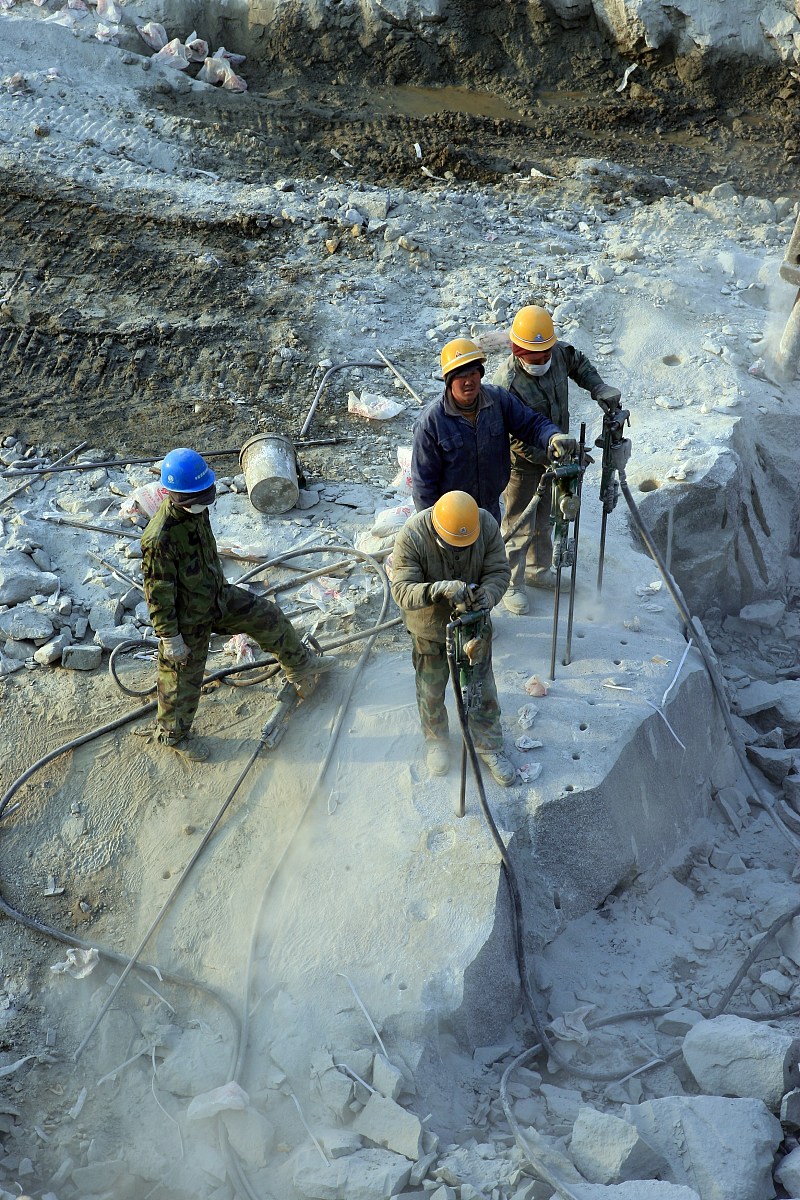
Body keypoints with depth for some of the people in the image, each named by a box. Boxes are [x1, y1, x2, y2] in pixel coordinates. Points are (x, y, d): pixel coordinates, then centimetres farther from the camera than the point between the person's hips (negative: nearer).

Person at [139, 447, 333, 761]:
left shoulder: (197, 509, -10)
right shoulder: (159, 539, -36)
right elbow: (158, 593, -27)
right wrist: (170, 638, -20)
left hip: (217, 596, 8)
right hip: (187, 618, -7)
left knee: (266, 616, 15)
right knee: (184, 678, 11)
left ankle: (300, 665, 39)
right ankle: (171, 733, 36)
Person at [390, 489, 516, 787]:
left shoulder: (487, 525, -24)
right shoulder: (412, 536, -32)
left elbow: (499, 571, -14)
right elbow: (402, 591, -31)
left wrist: (486, 596, -36)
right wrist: (440, 589, -50)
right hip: (430, 626, -1)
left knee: (482, 688, 14)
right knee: (431, 690, 18)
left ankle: (489, 746, 35)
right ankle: (436, 740, 46)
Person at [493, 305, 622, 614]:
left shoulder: (559, 353, -14)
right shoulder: (506, 383, -33)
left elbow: (579, 363, 12)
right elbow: (517, 439, -29)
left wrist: (598, 388, -5)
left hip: (553, 453, 7)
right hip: (522, 462, -7)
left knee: (544, 518, 23)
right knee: (518, 526, 7)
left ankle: (538, 569, 44)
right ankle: (512, 586, 23)